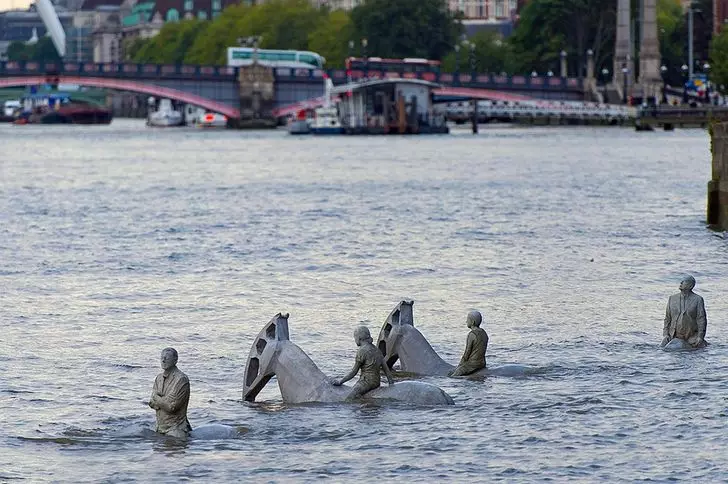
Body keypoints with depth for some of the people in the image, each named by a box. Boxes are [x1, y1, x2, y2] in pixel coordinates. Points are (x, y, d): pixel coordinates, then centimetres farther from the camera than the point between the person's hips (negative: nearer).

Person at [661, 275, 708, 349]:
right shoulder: (672, 298, 6)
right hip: (675, 336, 3)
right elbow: (667, 318, 10)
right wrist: (665, 334, 0)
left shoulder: (698, 300, -5)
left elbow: (701, 319, -8)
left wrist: (700, 337, -16)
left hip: (692, 337, -3)